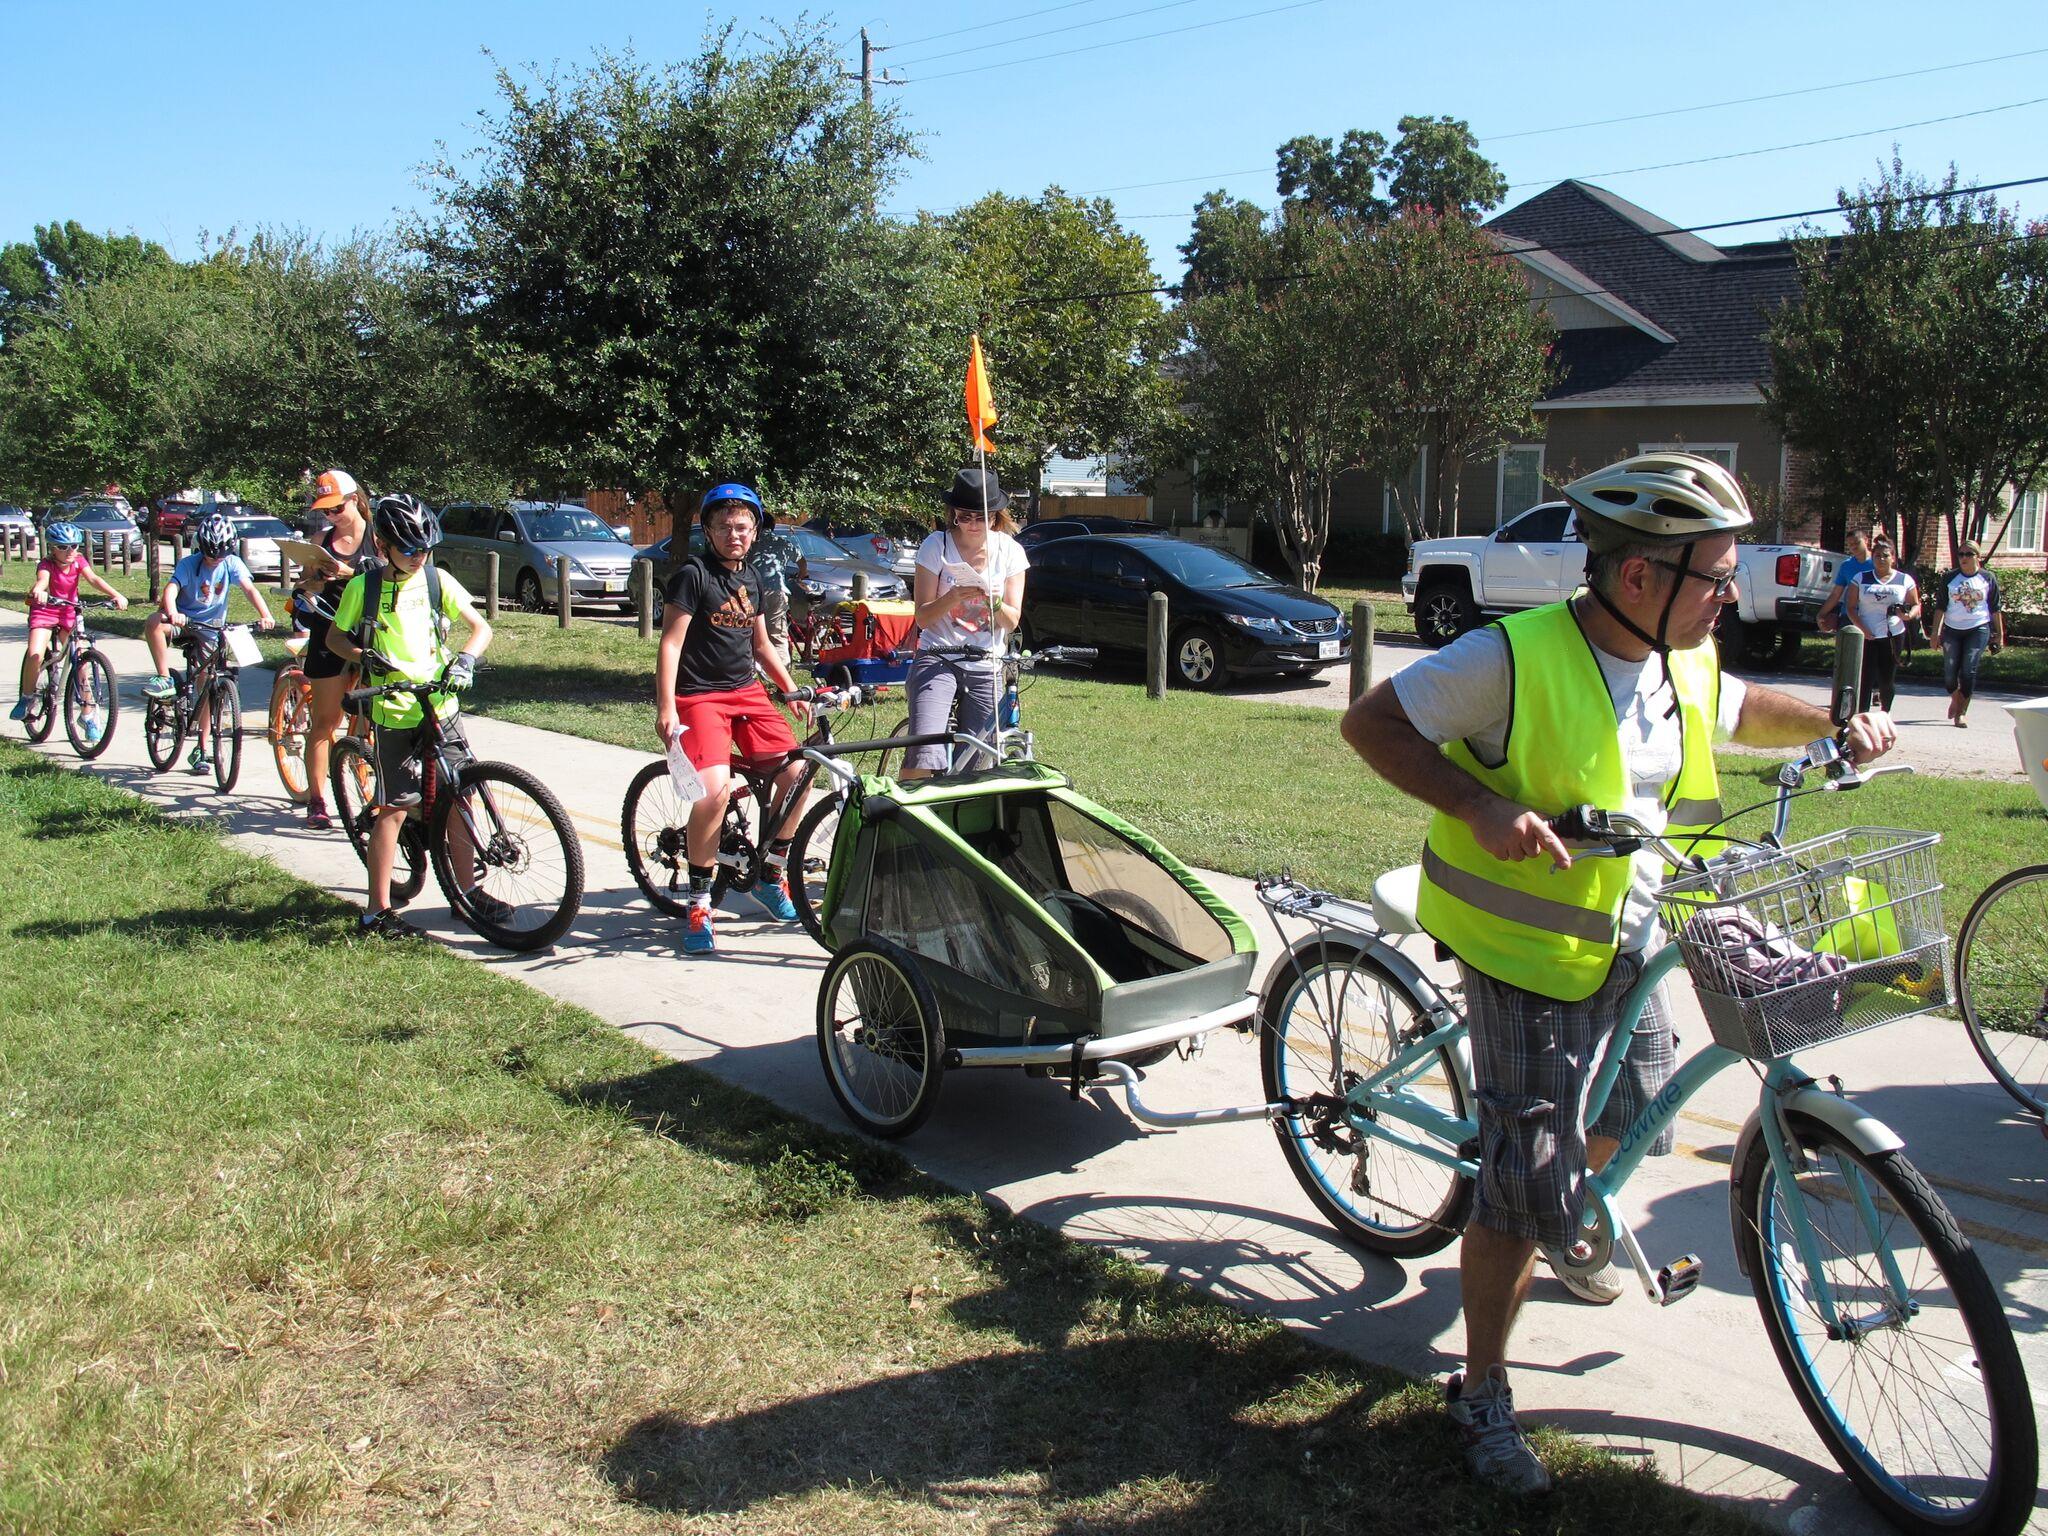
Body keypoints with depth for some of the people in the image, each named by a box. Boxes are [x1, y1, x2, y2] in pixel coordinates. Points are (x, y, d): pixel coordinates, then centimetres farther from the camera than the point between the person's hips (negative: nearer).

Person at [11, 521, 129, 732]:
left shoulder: (78, 561, -7)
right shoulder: (47, 564, -17)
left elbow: (94, 579, -23)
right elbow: (42, 579, -38)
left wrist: (116, 595, -40)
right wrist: (38, 591, -63)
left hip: (70, 613, 2)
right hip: (44, 611, -2)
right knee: (35, 655, -22)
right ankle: (27, 697, 4)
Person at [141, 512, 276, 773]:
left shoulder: (232, 563, -7)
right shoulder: (189, 564, -12)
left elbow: (249, 588, -21)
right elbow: (171, 590, -27)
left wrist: (264, 615, -39)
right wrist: (172, 612, -49)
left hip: (211, 628, 1)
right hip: (184, 620, -1)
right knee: (154, 622, -35)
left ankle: (200, 749, 8)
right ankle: (165, 680, -25)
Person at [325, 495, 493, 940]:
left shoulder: (437, 580, 2)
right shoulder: (363, 587, -2)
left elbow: (480, 628, 3)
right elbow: (335, 637, 9)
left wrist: (464, 659, -17)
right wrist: (365, 656, -11)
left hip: (441, 707, 3)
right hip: (394, 713, -3)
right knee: (395, 809, -3)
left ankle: (469, 891, 21)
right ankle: (377, 911, 5)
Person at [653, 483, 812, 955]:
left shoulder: (752, 577, 14)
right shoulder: (693, 574, -7)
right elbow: (670, 643, -11)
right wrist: (665, 708, -19)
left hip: (747, 691, 7)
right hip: (699, 696, -6)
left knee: (797, 770, -11)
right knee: (715, 788, -26)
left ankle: (771, 877, 9)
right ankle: (699, 904, -11)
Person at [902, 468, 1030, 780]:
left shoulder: (1010, 551, 2)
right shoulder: (936, 546, -5)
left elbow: (1011, 621, 1)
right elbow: (923, 617, -6)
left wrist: (993, 602, -21)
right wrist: (953, 597, -26)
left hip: (985, 666, 3)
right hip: (938, 660, -3)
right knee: (924, 756, -24)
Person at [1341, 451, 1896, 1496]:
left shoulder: (1684, 665, -1)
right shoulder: (1515, 659, -25)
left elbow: (1738, 710, 22)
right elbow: (1370, 721, -20)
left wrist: (1834, 724, 4)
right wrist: (1479, 808, -32)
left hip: (1631, 940, 8)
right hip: (1527, 951, -8)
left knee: (1632, 1119, 26)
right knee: (1525, 1187, -4)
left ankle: (1566, 1225, 59)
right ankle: (1482, 1394, 16)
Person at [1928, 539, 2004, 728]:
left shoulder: (1988, 578, 3)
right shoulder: (1950, 578, 4)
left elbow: (1996, 608, 8)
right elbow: (1940, 607, 6)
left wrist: (1999, 634, 7)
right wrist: (1936, 631, 0)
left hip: (1978, 629, -2)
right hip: (1952, 629, 2)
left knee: (1968, 671, -11)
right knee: (1949, 672, 1)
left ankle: (1961, 713, -3)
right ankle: (1955, 699, 32)